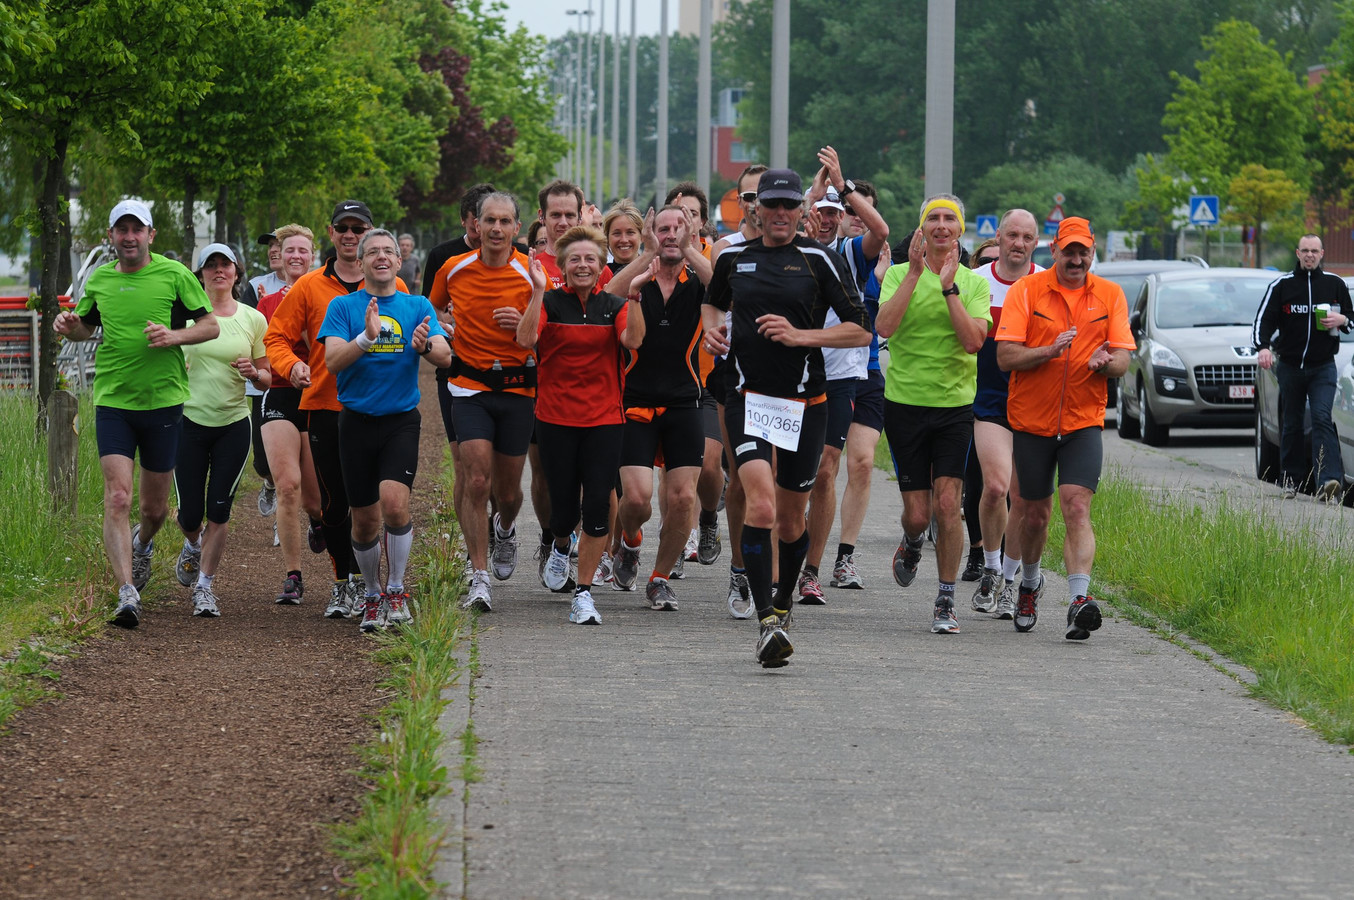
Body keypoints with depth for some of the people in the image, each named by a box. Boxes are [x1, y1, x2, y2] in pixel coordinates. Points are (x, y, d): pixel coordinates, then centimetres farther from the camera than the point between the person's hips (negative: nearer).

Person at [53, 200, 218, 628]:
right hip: (112, 402, 1)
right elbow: (85, 328, 21)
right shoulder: (99, 280, 6)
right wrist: (70, 326, -2)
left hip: (163, 401, -1)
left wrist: (174, 336, -18)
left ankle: (142, 545, 46)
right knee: (117, 500, -14)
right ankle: (127, 592, -17)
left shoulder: (175, 275, -3)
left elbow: (211, 326, 0)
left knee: (154, 507, 11)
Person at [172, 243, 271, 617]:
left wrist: (254, 373, -12)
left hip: (234, 424, 0)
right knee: (190, 512, 2)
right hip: (190, 420, 0)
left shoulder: (254, 320, 3)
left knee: (219, 510, -6)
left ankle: (205, 585, 6)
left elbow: (267, 379, 9)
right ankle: (193, 545, 38)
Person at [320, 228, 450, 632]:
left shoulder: (418, 307, 6)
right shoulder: (343, 307, 3)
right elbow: (332, 360, -10)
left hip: (401, 420, -1)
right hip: (357, 421, 1)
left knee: (394, 502, -21)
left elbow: (445, 357, -5)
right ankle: (372, 597, 26)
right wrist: (366, 338, -27)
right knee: (365, 521, 5)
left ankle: (396, 591, -5)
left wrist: (425, 345, -28)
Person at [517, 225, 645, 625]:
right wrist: (538, 291, -25)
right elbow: (526, 339, -18)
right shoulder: (550, 302, -1)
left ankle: (583, 592, 4)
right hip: (556, 418, -1)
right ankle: (561, 545, 37)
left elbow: (632, 339, -14)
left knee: (597, 507, -6)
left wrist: (635, 295, -24)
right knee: (564, 508, 0)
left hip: (604, 419, 1)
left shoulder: (614, 305, 5)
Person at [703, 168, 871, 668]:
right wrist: (712, 327, 7)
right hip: (747, 397, 0)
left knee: (791, 519, 10)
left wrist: (801, 336, -14)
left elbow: (861, 330, -3)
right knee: (760, 506, -20)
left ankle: (783, 602, 37)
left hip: (804, 402, 0)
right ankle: (766, 624, -24)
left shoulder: (820, 261, -1)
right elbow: (713, 301, 29)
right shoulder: (733, 258, 8)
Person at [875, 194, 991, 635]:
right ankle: (911, 544, 38)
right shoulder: (899, 274, 1)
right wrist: (916, 273, -18)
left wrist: (948, 287, -15)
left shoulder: (974, 283, 3)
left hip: (955, 404, 0)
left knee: (947, 504, -11)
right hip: (905, 402, 0)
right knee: (917, 512, 1)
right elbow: (884, 326, -17)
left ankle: (946, 603, -2)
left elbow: (974, 340, -13)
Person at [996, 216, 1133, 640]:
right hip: (1031, 420, 0)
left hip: (1083, 421, 0)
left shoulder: (1110, 295, 4)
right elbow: (1005, 357, -9)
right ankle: (1030, 584, 38)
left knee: (1076, 507, -17)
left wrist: (1106, 362, -21)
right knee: (1036, 513, 11)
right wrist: (1050, 350, -25)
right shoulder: (1025, 290, -3)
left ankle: (1079, 600, -26)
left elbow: (1122, 360, 3)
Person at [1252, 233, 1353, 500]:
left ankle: (1328, 480, -27)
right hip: (1290, 366, 1)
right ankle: (1291, 481, 19)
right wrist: (1263, 347, -21)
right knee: (1291, 425, 9)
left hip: (1323, 367, -1)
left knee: (1322, 418, -17)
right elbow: (1264, 319, -3)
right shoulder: (1281, 285, 2)